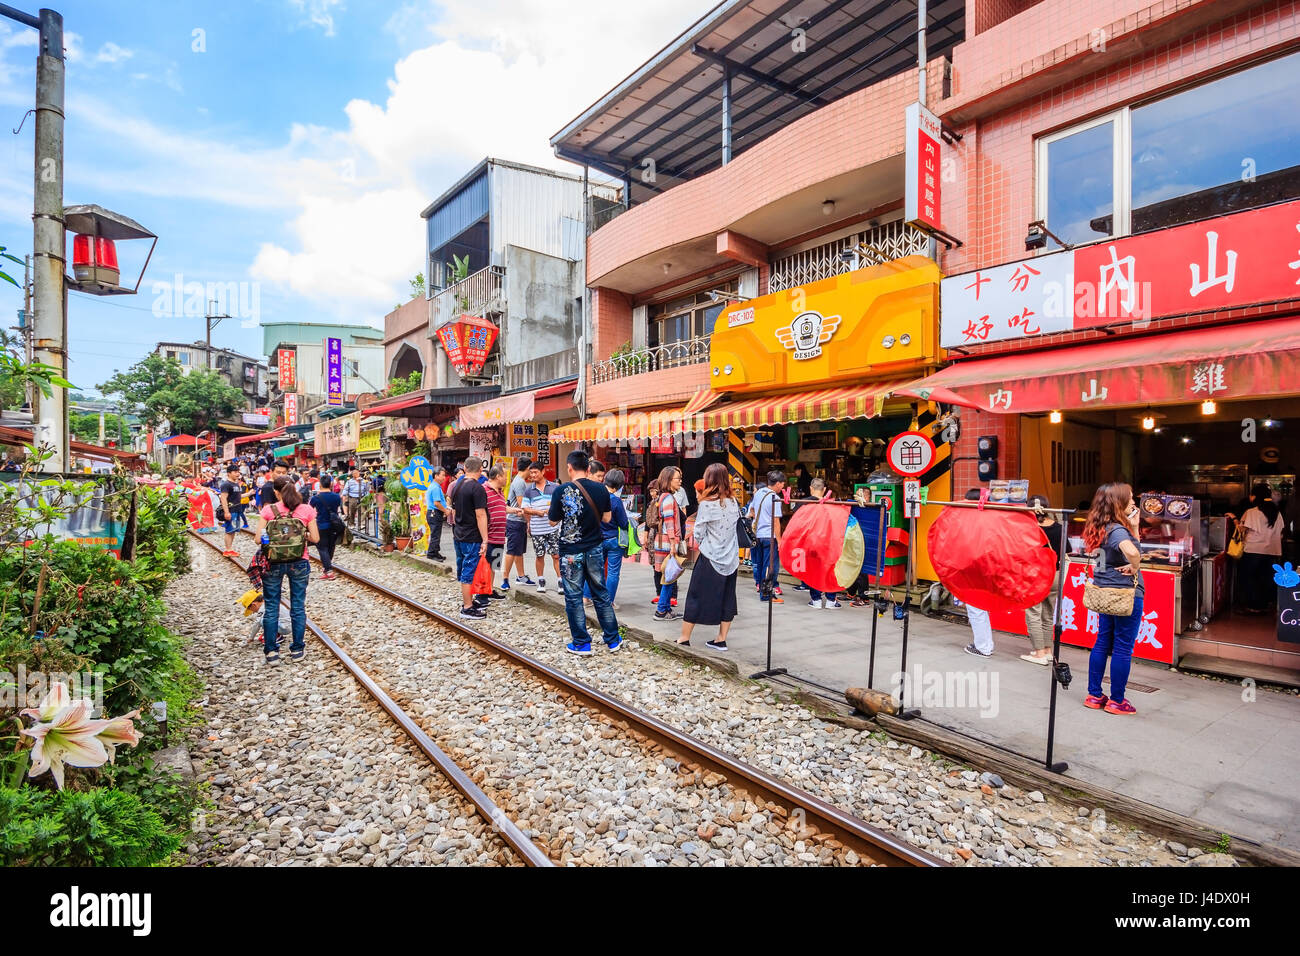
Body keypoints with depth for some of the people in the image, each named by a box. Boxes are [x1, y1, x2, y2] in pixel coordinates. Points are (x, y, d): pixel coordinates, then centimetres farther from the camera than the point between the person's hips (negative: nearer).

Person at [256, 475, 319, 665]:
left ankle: (271, 651, 15)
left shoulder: (268, 510, -7)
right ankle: (297, 649, 18)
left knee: (271, 608, 11)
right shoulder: (306, 510, -6)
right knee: (298, 606, 11)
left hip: (273, 562, 0)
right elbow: (315, 538, -5)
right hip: (299, 563, 0)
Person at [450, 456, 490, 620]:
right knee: (468, 572, -2)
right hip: (472, 538, -8)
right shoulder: (477, 488, -16)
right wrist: (485, 540, -17)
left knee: (462, 571, 16)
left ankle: (468, 601, 29)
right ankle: (467, 608, 4)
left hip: (458, 536, 8)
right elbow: (480, 515, -19)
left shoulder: (457, 486, 10)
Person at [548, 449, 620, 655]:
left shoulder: (561, 491, -12)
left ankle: (581, 644, 15)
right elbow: (606, 517, 6)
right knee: (601, 594, 15)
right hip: (595, 549, 4)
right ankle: (613, 639, 22)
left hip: (570, 552, -3)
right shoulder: (600, 489, -3)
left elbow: (553, 521, -3)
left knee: (574, 598, 8)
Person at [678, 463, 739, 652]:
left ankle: (684, 638, 12)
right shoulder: (733, 502, 3)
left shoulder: (707, 504, -14)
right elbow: (736, 526, 10)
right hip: (731, 558, 5)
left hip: (710, 558, -5)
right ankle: (721, 640, 18)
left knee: (696, 596, 5)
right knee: (727, 598, 12)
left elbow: (698, 533, -9)